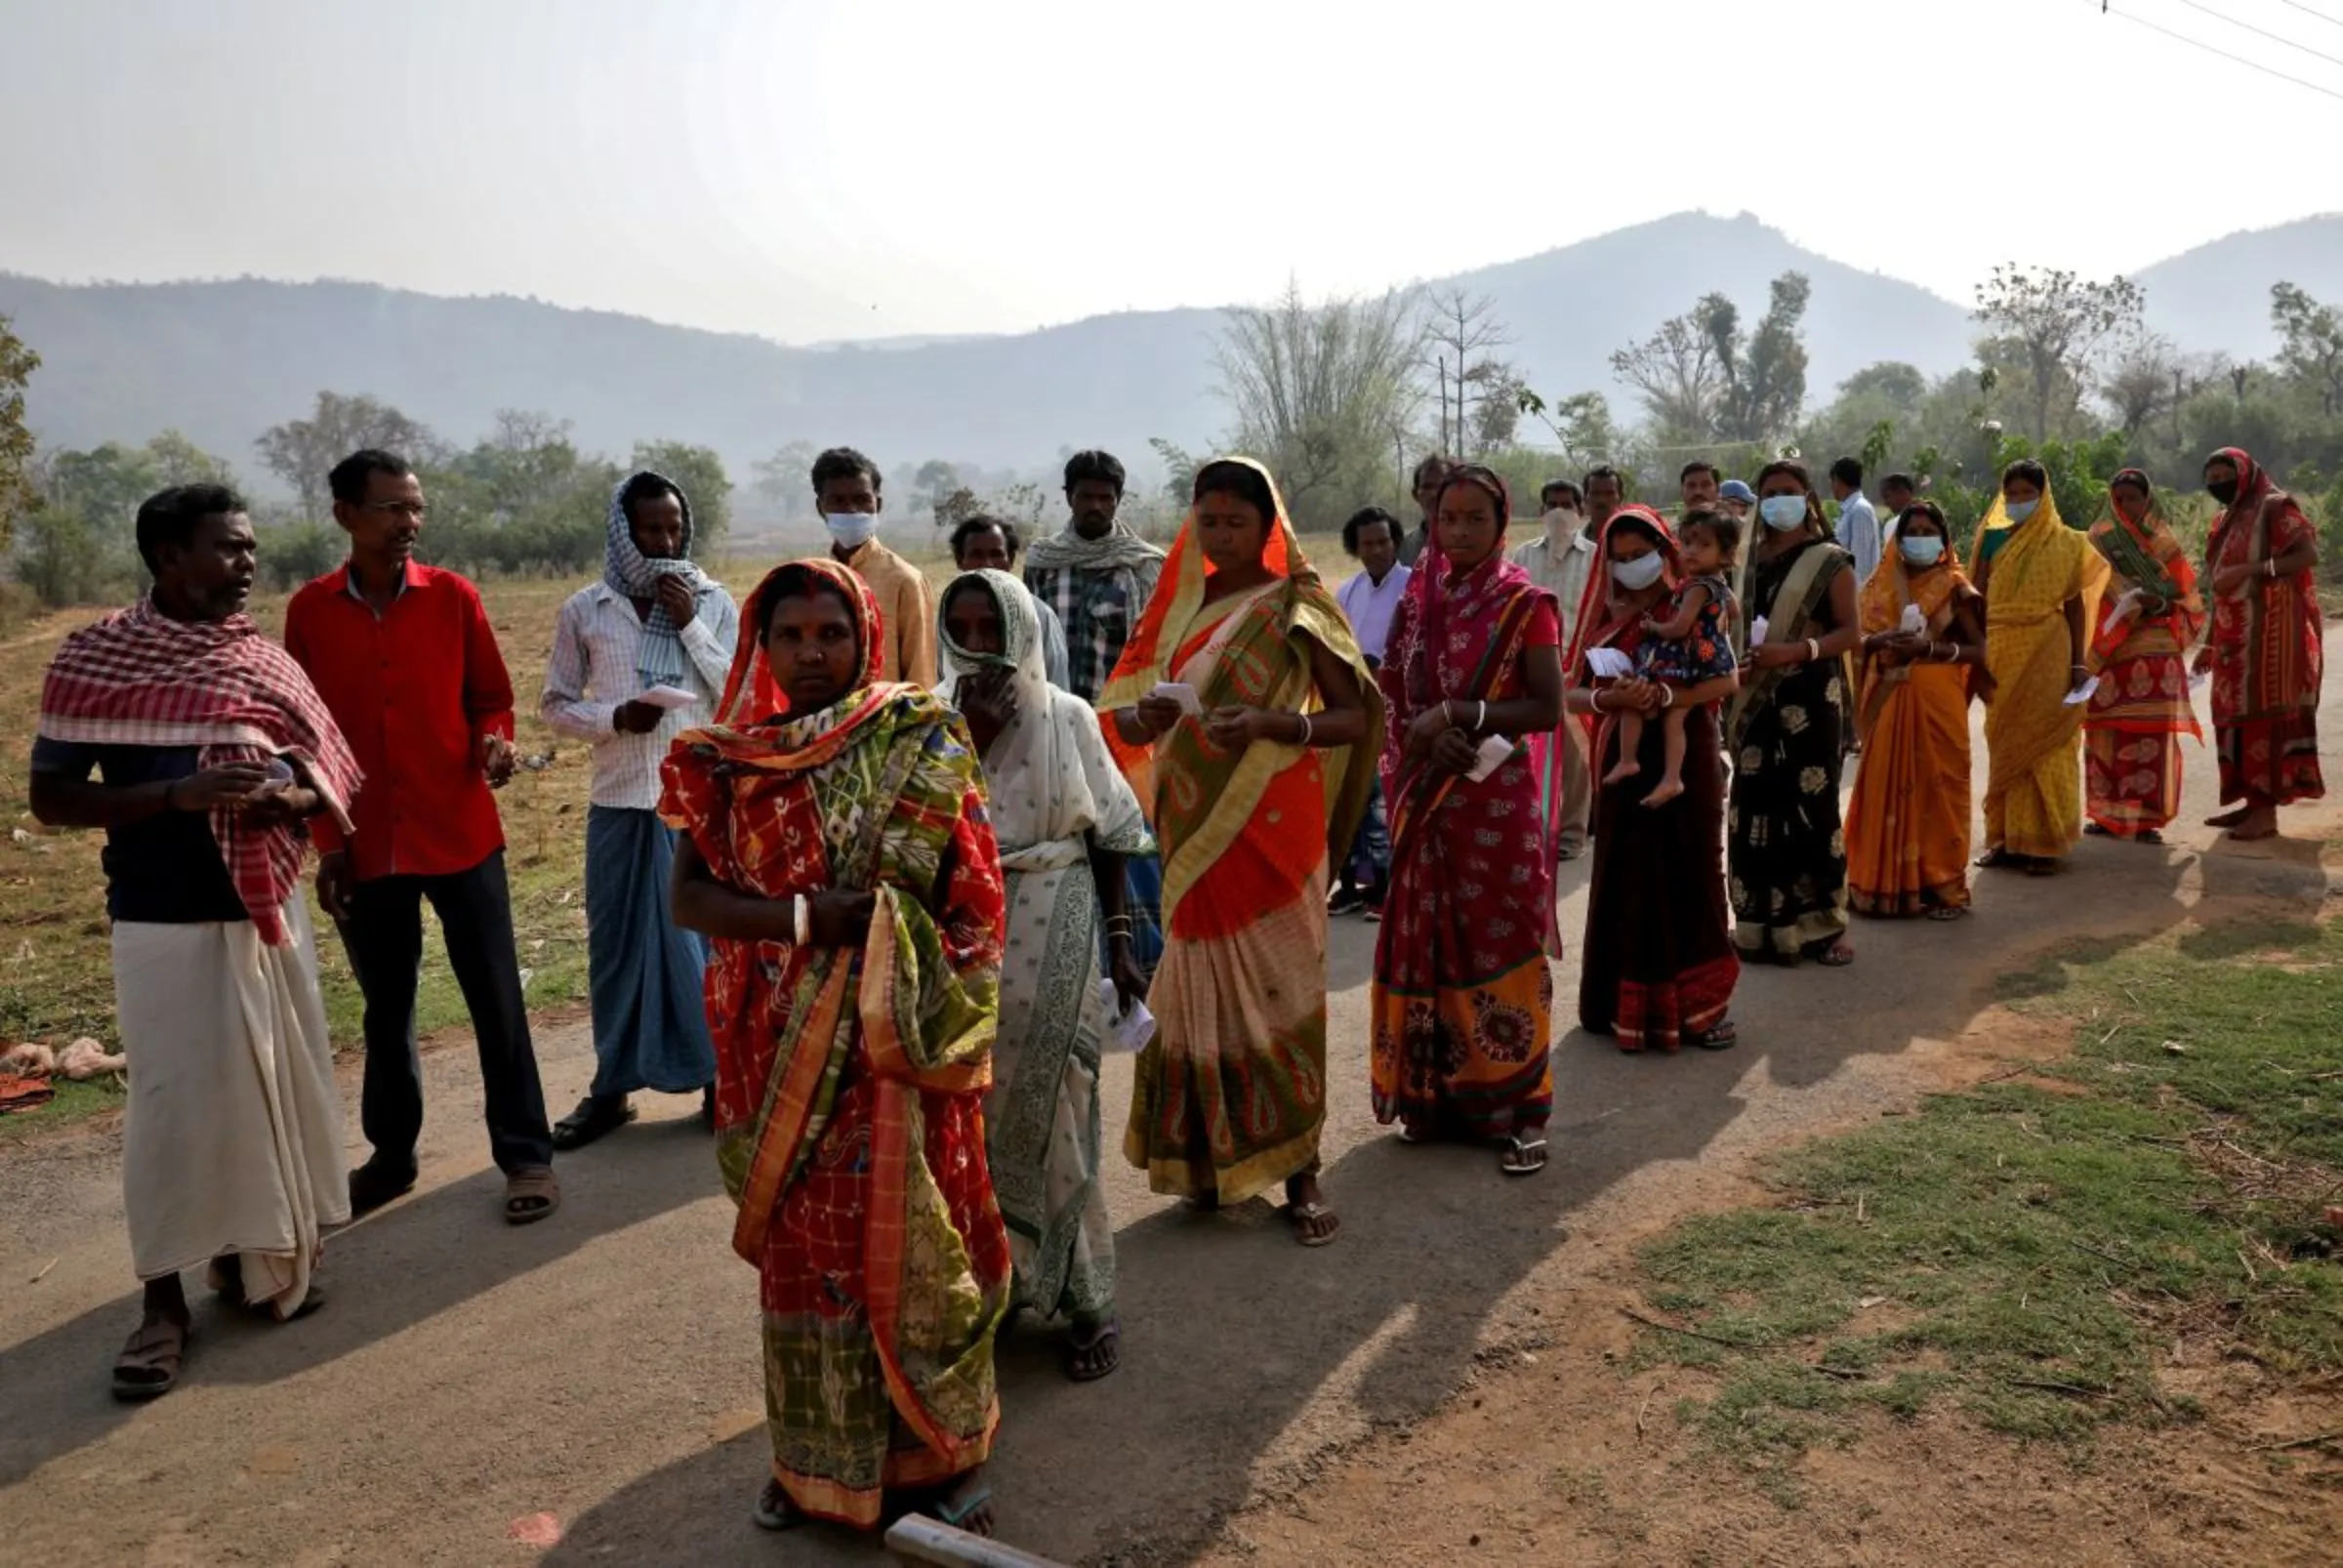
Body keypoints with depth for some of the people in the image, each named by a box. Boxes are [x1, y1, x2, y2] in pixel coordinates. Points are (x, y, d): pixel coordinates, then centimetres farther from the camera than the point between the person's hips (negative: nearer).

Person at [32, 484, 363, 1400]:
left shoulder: (261, 657, 5)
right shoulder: (94, 660, -7)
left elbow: (327, 768, 10)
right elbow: (51, 797, -8)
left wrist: (289, 795, -14)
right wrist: (178, 793, -22)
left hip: (267, 908, 5)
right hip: (165, 921, -4)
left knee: (275, 1090, 10)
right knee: (176, 1103, -2)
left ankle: (251, 1254, 28)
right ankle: (164, 1302, 11)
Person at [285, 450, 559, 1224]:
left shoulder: (454, 596, -2)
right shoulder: (309, 611, 0)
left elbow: (492, 697, 6)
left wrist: (494, 743, -16)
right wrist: (326, 840, 2)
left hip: (462, 835, -1)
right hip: (367, 846, 1)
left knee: (496, 1001, 2)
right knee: (386, 1008, 13)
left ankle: (526, 1155, 12)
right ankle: (390, 1154, 28)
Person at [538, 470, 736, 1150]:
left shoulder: (714, 602, 1)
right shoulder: (585, 609, 2)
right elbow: (554, 704, 6)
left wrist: (691, 625, -12)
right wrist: (613, 718, -13)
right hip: (619, 800, 1)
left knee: (708, 935, 4)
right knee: (616, 941, 8)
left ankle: (718, 1077, 18)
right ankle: (612, 1085, 21)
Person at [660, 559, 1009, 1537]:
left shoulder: (920, 744, -5)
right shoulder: (729, 762, 2)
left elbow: (970, 895, -7)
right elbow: (689, 897, -4)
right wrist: (803, 918, -18)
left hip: (899, 1036, -2)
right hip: (781, 1044, 3)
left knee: (913, 1237, 6)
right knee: (803, 1241, 13)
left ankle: (943, 1453, 24)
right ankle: (817, 1457, 30)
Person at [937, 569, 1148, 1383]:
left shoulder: (1067, 717, -3)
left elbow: (1109, 836, 2)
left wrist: (1119, 940, 1)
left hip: (1054, 934, -2)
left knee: (1049, 1112, 2)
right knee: (973, 1113, 8)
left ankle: (1086, 1298, 15)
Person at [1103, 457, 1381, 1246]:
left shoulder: (1296, 607, -2)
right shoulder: (1179, 605, 11)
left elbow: (1356, 716, -7)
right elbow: (1121, 712, 9)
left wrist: (1269, 722, -22)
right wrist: (1145, 716, -15)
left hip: (1272, 824, -4)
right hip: (1193, 825, 4)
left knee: (1277, 984, 0)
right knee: (1199, 983, 7)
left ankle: (1297, 1169, 8)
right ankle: (1210, 1155, 19)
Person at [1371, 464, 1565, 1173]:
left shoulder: (1526, 605, -5)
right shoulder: (1418, 600, 8)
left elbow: (1547, 708, -10)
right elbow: (1394, 699, 8)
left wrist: (1460, 715, -17)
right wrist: (1428, 738, -11)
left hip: (1498, 801, -4)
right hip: (1427, 799, 5)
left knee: (1500, 947, -1)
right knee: (1429, 943, 9)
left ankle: (1519, 1106, 8)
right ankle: (1435, 1093, 21)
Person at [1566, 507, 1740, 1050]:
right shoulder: (1605, 616, 5)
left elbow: (1727, 679, -12)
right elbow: (1571, 691, 0)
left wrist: (1664, 695, -27)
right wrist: (1608, 699, -21)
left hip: (1687, 759, -1)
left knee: (1692, 875, 2)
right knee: (1627, 879, 3)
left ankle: (1699, 1004, 11)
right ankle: (1627, 1003, 12)